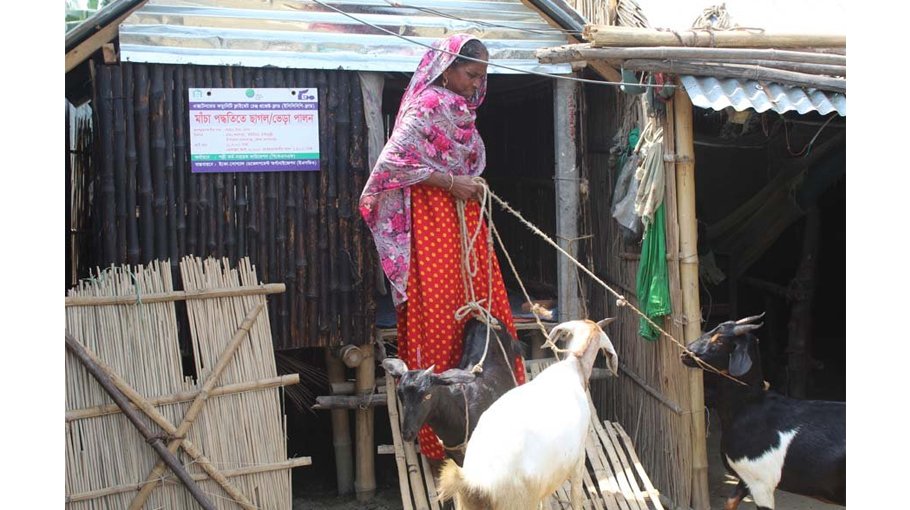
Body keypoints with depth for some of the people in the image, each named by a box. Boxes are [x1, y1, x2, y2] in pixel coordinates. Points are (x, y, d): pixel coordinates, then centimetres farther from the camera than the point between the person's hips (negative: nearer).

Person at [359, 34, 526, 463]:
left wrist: (471, 186, 4)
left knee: (488, 314, 7)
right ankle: (440, 436, 1)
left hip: (466, 223, 9)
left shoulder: (460, 110, 16)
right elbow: (391, 162, -20)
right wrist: (450, 182, -18)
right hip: (433, 223, -9)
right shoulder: (428, 105, -11)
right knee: (437, 322, -6)